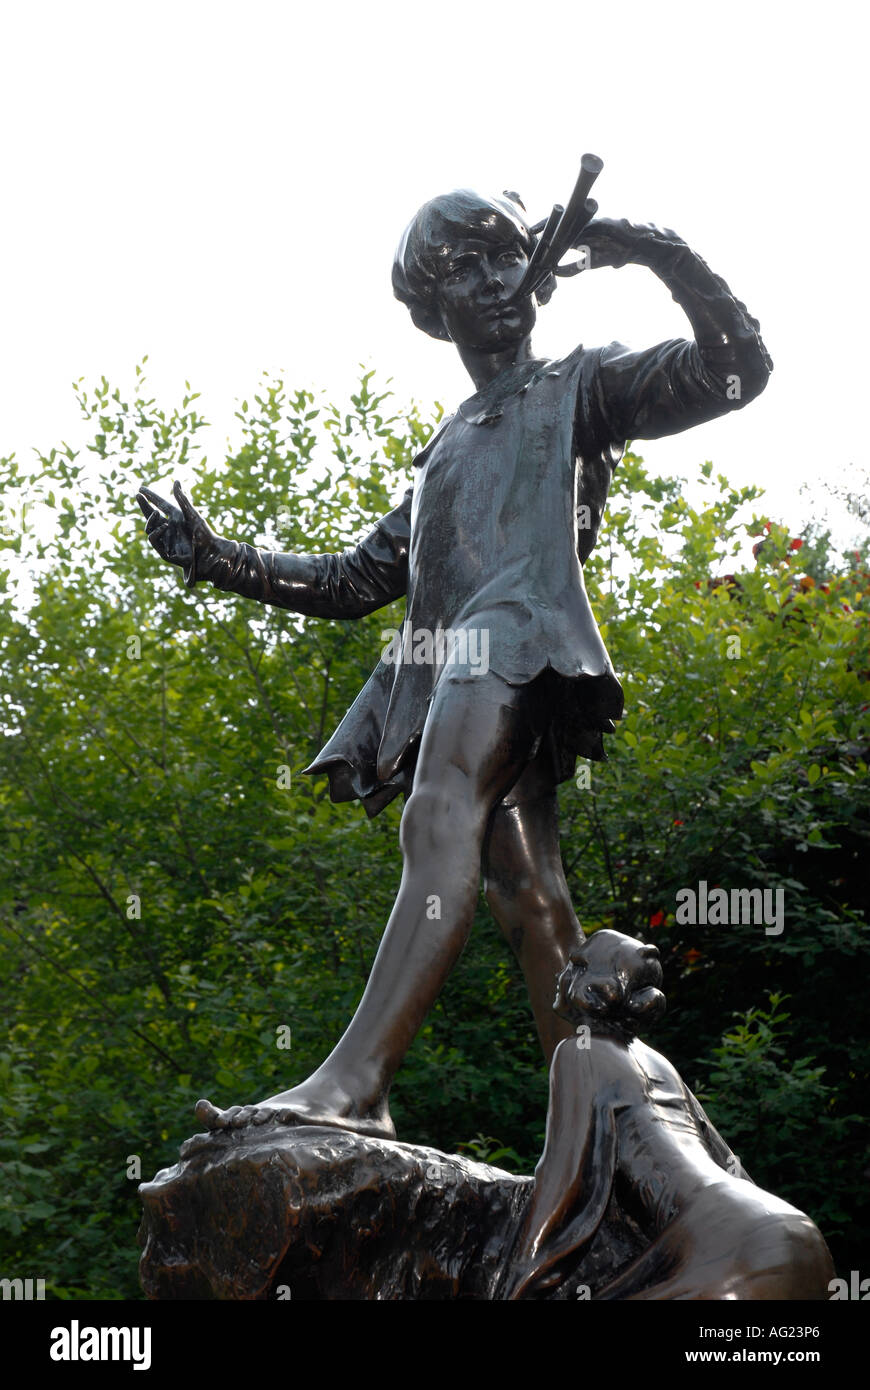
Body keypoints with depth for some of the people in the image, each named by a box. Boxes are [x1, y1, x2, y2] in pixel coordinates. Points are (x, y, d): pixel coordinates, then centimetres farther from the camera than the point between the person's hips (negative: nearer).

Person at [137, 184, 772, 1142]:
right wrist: (213, 557, 27)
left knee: (442, 821, -29)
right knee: (522, 890, -5)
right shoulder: (445, 453, 36)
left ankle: (353, 1084, -44)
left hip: (521, 631, -7)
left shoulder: (582, 386, 20)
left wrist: (656, 251, -2)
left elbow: (736, 366, 7)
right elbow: (351, 580, 35)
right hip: (447, 664, 7)